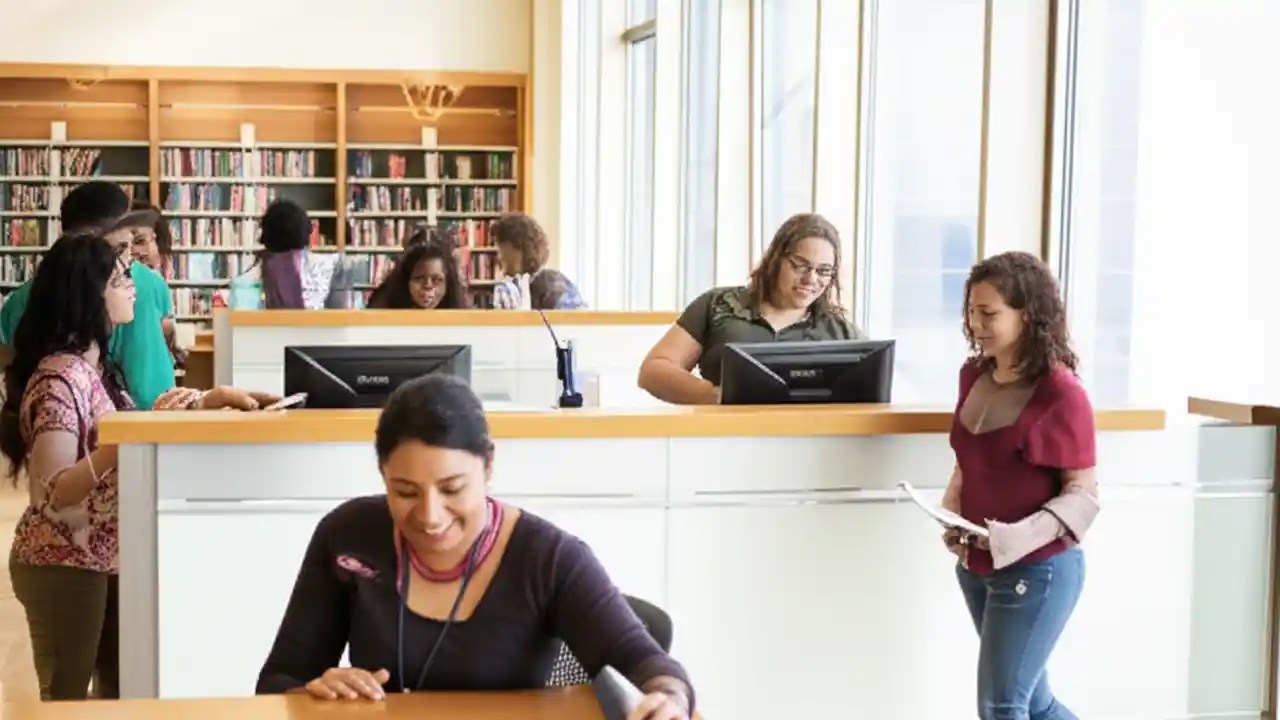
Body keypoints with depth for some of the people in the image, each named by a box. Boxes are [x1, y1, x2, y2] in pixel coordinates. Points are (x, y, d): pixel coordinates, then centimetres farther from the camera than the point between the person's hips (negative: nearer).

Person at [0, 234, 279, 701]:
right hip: (63, 565, -9)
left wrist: (212, 400, 7)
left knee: (119, 689, 15)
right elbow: (51, 496, -26)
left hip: (106, 558, 9)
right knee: (67, 699, 1)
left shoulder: (98, 365, 7)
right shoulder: (58, 377, -20)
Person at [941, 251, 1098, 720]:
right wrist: (953, 515, -1)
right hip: (976, 567, 7)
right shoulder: (974, 376, 4)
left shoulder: (1060, 393, -17)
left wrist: (1024, 536, -28)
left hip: (1037, 571, -7)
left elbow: (1083, 493, -15)